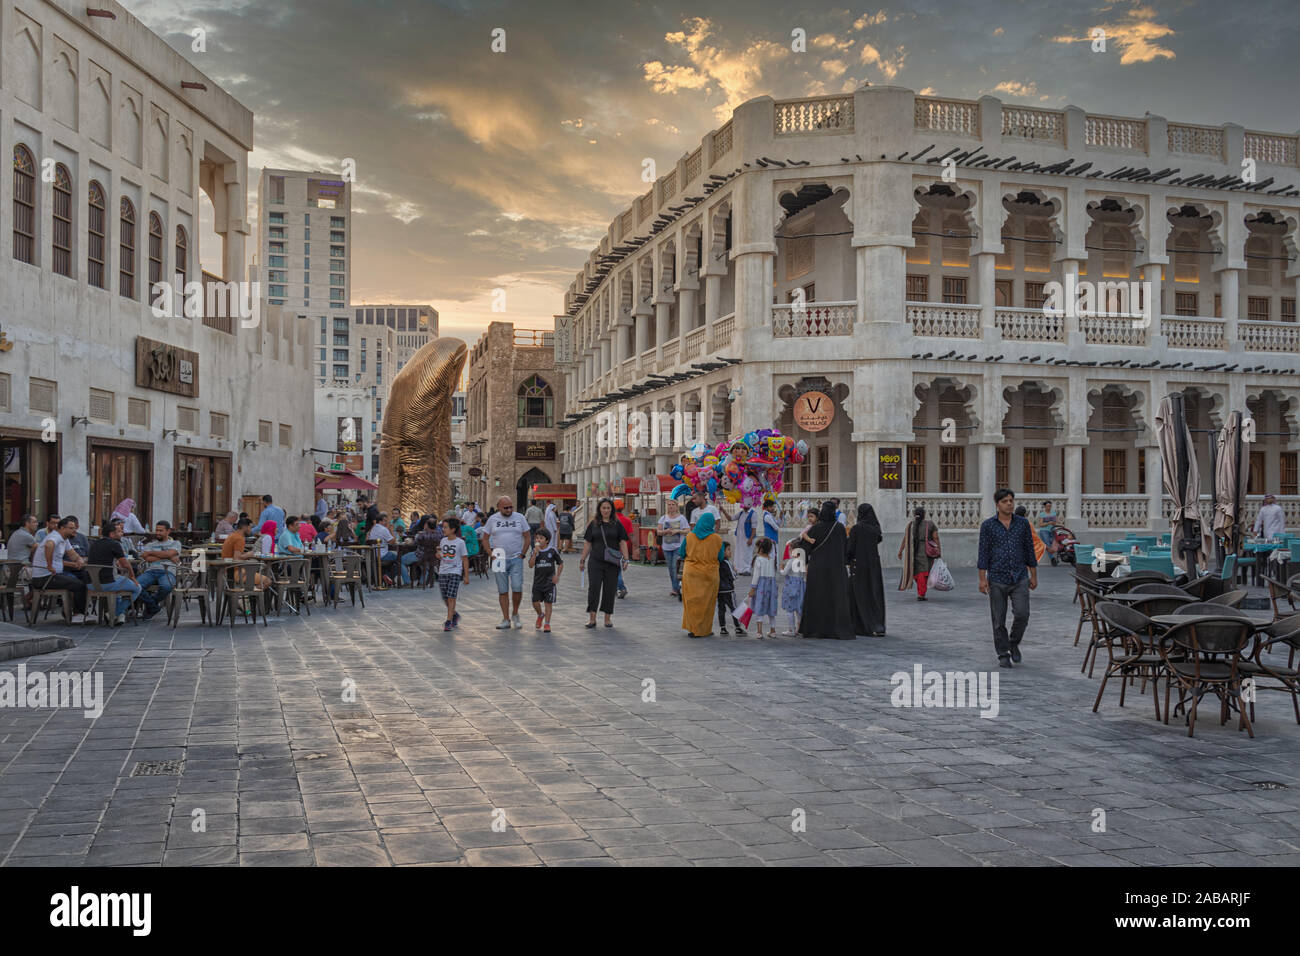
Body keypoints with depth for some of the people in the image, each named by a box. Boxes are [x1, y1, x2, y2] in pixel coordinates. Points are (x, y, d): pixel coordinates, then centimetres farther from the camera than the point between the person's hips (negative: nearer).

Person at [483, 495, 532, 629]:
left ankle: (515, 614, 13)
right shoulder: (493, 519, 5)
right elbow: (485, 539, 10)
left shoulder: (519, 518, 4)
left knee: (517, 588, -10)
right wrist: (491, 554, -2)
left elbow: (528, 538, 7)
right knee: (502, 591, 2)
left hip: (516, 559, -1)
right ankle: (506, 620, 8)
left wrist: (522, 554, -2)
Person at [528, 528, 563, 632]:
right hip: (538, 581, 2)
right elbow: (531, 565, -9)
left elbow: (560, 564, 6)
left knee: (548, 602, 0)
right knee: (535, 602, 0)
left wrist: (557, 575, -4)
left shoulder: (552, 551, -3)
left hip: (549, 581, -2)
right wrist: (535, 554, -20)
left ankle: (547, 624, 8)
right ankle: (540, 615, 31)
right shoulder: (535, 551, 1)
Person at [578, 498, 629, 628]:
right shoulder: (593, 524, 9)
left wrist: (626, 559, -5)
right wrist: (582, 560, 9)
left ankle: (608, 618, 13)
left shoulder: (617, 524, 6)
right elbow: (588, 544, 11)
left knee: (610, 590, 4)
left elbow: (623, 543, 4)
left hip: (612, 563, 0)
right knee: (593, 588, -7)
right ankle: (592, 618, -4)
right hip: (596, 562, 0)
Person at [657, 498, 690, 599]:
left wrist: (677, 531, -15)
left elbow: (687, 531, -1)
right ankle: (675, 589, 18)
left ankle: (676, 589, -10)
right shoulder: (663, 518, 10)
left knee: (676, 567, -14)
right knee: (670, 568, 8)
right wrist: (666, 531, -12)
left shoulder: (681, 518, 1)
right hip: (667, 547, 4)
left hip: (678, 546, -4)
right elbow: (659, 532, 7)